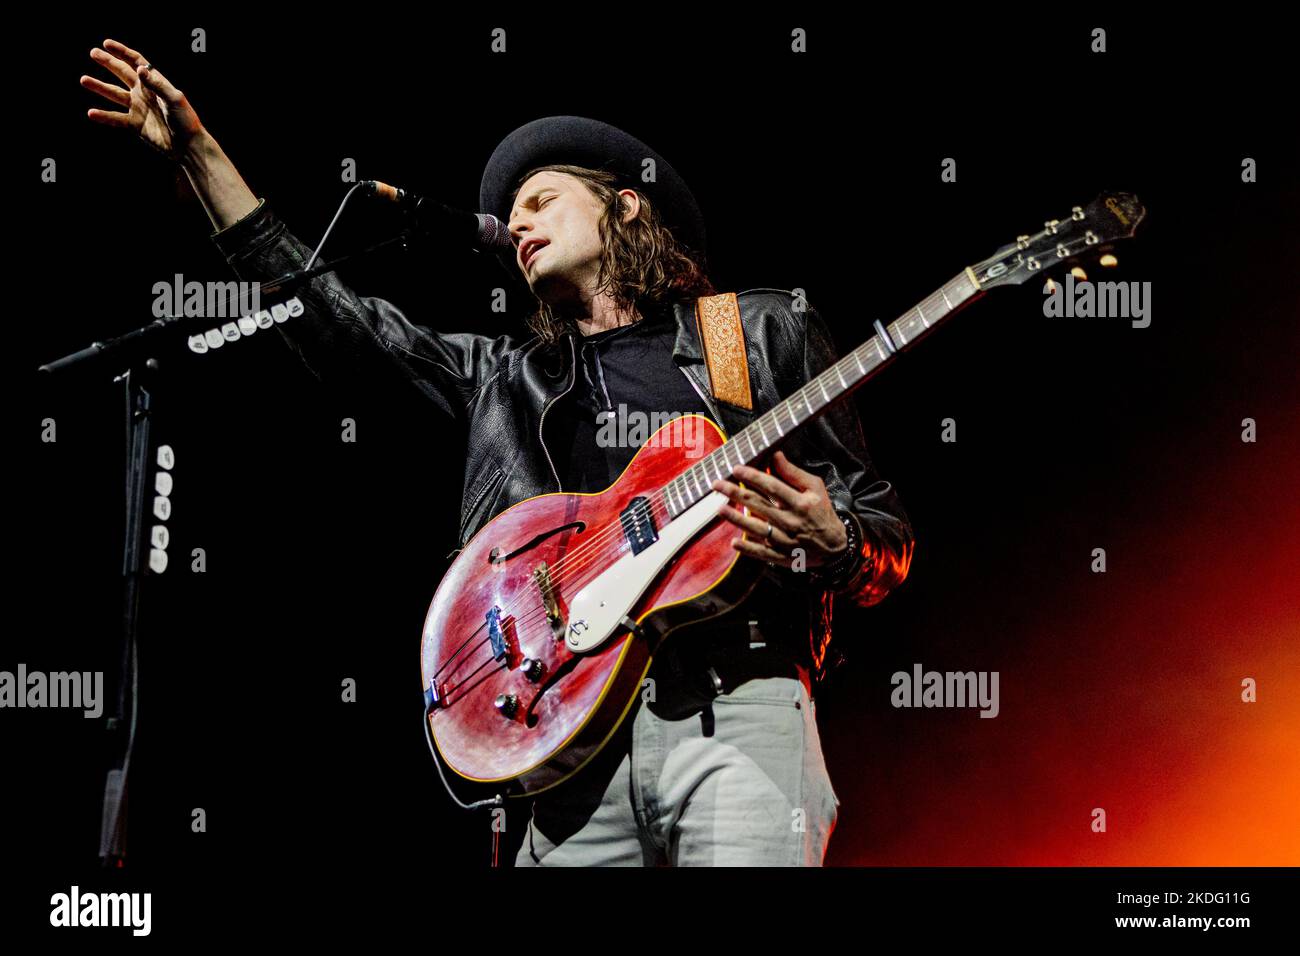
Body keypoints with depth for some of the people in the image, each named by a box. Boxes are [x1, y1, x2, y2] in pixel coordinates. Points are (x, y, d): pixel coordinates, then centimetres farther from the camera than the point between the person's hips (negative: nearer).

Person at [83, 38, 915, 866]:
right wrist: (199, 151, 19)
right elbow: (330, 313, 23)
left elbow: (889, 539, 11)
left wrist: (830, 542, -14)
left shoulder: (766, 335, 13)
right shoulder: (509, 380, 23)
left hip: (735, 709, -3)